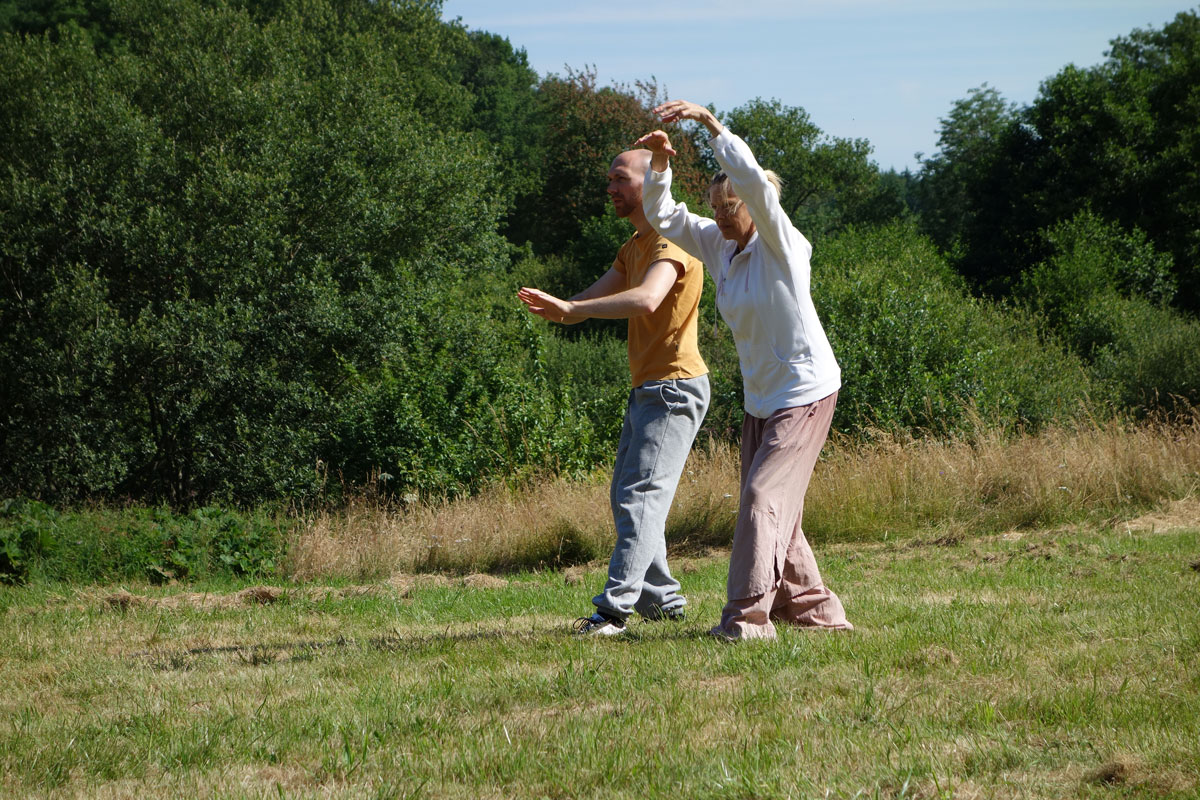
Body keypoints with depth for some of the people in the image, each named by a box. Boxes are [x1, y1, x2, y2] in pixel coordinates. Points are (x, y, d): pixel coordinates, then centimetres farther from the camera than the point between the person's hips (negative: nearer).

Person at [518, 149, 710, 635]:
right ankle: (660, 598, 20)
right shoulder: (634, 248, 19)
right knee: (626, 498, 13)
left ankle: (615, 608, -22)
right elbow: (595, 298, 13)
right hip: (645, 389, 10)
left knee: (641, 495, -16)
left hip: (673, 387, -10)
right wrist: (557, 308, -10)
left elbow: (646, 300, -34)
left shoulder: (672, 242, -15)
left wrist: (571, 309, -34)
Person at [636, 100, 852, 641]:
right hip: (760, 396, 9)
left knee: (764, 497, -17)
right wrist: (659, 165, -12)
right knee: (774, 510, 11)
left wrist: (710, 123, -33)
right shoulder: (718, 246, 4)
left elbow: (754, 181, -32)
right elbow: (662, 217, 6)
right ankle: (813, 608, 22)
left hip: (806, 390, -9)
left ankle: (747, 616, -21)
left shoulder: (779, 244, -16)